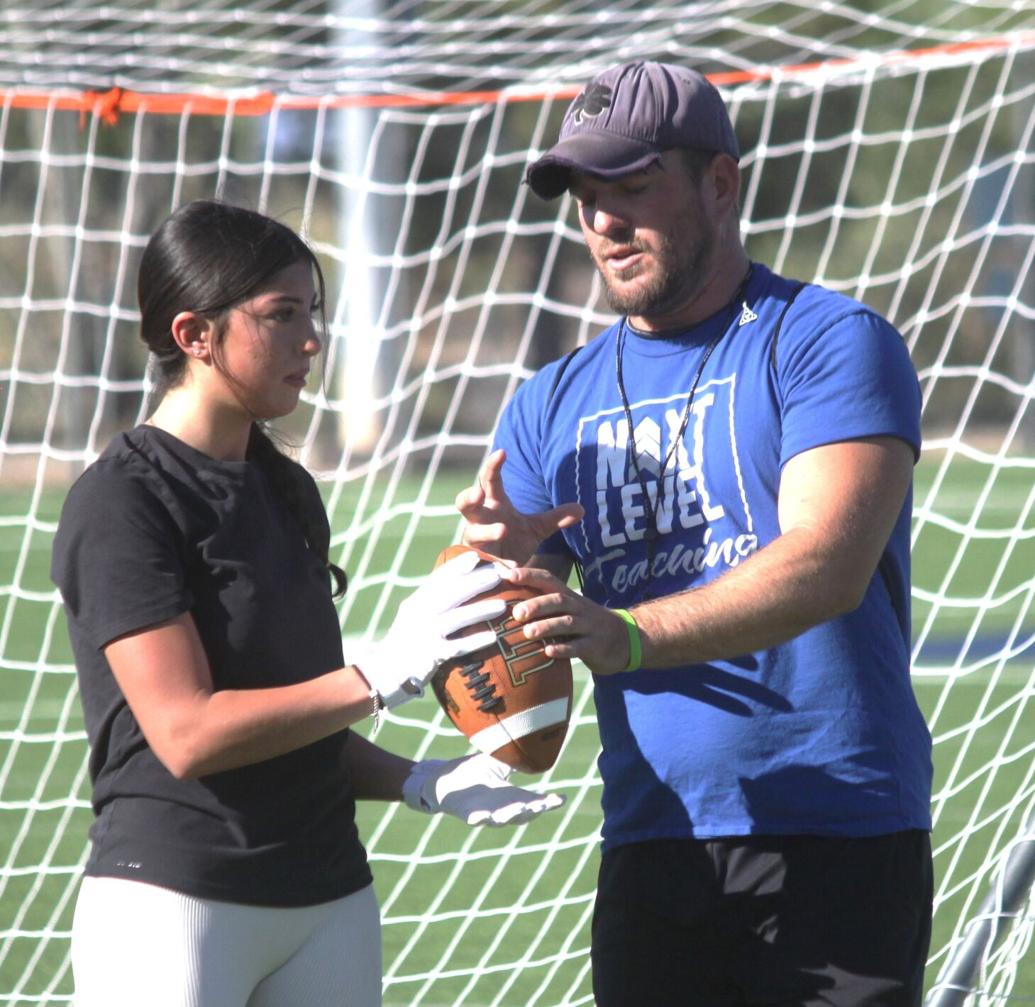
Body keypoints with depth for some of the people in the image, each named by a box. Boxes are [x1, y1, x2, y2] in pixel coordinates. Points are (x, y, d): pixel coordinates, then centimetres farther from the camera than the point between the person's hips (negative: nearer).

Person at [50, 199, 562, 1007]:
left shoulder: (287, 491, 14)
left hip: (330, 901, 7)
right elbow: (187, 734, -17)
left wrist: (420, 783, 2)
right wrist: (385, 674, -19)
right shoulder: (121, 503, -9)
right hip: (173, 904, -7)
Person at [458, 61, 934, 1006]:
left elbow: (828, 566, -19)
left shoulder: (828, 342, -3)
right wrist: (499, 563, -12)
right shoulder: (553, 404, 15)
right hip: (648, 855, 5)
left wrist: (629, 635, -33)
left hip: (838, 846, -5)